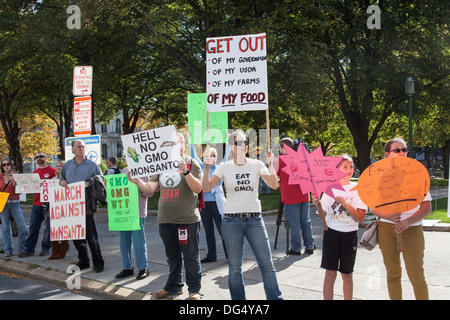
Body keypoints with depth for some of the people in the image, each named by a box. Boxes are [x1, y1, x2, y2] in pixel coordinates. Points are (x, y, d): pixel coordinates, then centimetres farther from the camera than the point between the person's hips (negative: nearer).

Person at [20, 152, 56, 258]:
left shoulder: (52, 171, -2)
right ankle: (29, 249, 11)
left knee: (48, 227, 2)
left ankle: (46, 248, 10)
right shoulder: (35, 172, 16)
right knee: (33, 227, 6)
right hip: (36, 204, 5)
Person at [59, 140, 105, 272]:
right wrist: (61, 181, 1)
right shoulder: (67, 165, 15)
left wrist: (89, 183, -17)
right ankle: (83, 261, 23)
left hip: (86, 206, -5)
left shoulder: (92, 165, 2)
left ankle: (98, 262, 6)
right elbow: (61, 178, 25)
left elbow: (101, 181, 1)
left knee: (91, 236, -4)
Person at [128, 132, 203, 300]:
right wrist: (137, 181, -7)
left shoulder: (191, 163, -2)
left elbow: (198, 188, -13)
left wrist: (186, 172, -26)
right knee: (172, 256, 18)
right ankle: (173, 286, 31)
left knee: (190, 256, 1)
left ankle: (194, 289, 13)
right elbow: (150, 189, 10)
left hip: (187, 220, -5)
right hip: (165, 220, 5)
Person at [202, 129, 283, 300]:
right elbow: (207, 188, -6)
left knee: (267, 264, 0)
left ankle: (275, 298, 13)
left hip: (254, 218, 1)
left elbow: (274, 185, -6)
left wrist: (271, 165, -17)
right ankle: (238, 299, 18)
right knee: (235, 266, 4)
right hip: (231, 220, -1)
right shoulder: (224, 167, 2)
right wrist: (206, 169, -19)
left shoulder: (256, 165, 4)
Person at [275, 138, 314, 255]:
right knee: (306, 221, 11)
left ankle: (296, 248, 5)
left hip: (290, 198, -5)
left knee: (294, 224, 0)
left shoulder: (281, 160, -6)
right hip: (304, 196, 5)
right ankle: (309, 247, 15)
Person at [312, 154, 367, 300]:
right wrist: (318, 204, -15)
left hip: (350, 234, 0)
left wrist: (345, 203, -19)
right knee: (330, 273, 0)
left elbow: (360, 218, -8)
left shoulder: (358, 189, -2)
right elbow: (323, 215, 6)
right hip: (331, 233, 0)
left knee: (347, 274, 8)